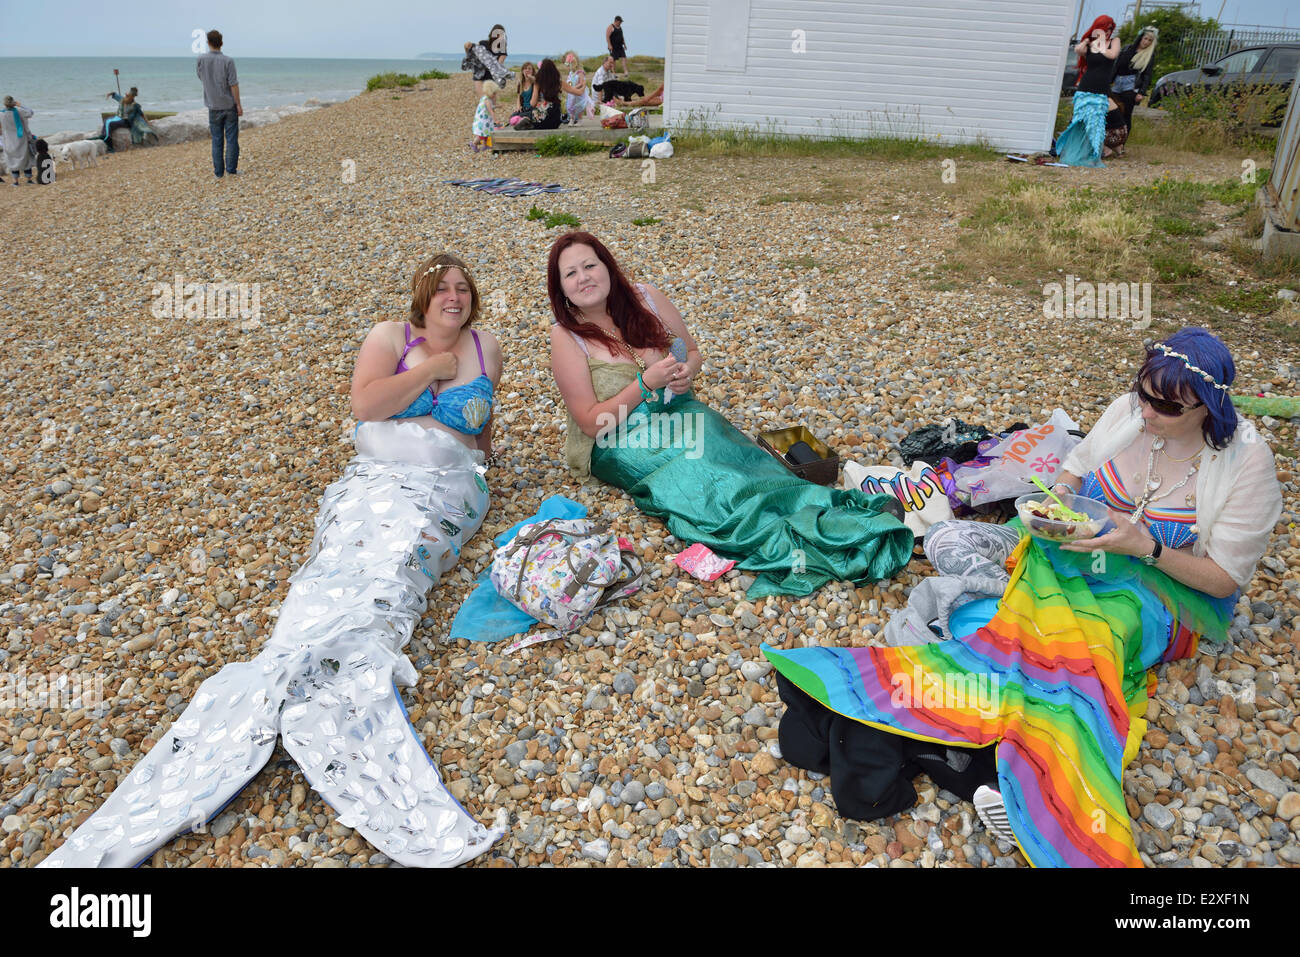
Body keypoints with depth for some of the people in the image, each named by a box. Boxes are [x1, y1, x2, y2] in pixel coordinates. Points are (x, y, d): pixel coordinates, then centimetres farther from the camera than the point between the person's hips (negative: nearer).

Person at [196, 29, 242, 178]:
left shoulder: (201, 60, -2)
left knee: (217, 139, 7)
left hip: (213, 106, 2)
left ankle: (218, 171, 7)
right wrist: (239, 105, -6)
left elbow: (201, 78, 14)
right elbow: (233, 85, -13)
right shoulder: (227, 61, -11)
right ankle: (231, 169, 3)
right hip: (229, 105, -2)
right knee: (231, 138, 4)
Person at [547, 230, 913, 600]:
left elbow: (693, 352, 14)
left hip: (680, 415, 4)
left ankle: (857, 512, -40)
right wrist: (646, 384, -22)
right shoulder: (567, 337, -9)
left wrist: (687, 371, -11)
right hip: (622, 444, -3)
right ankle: (796, 547, -47)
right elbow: (591, 422, -12)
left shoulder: (644, 297, 2)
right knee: (699, 480, -32)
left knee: (742, 459, -25)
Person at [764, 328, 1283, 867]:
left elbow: (1224, 579, -12)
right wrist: (1059, 502, -10)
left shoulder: (1246, 462, -16)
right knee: (945, 541, -15)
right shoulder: (1130, 410, -5)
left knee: (1086, 631, -42)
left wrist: (1145, 546, -25)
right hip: (1077, 547, 5)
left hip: (1161, 588, -5)